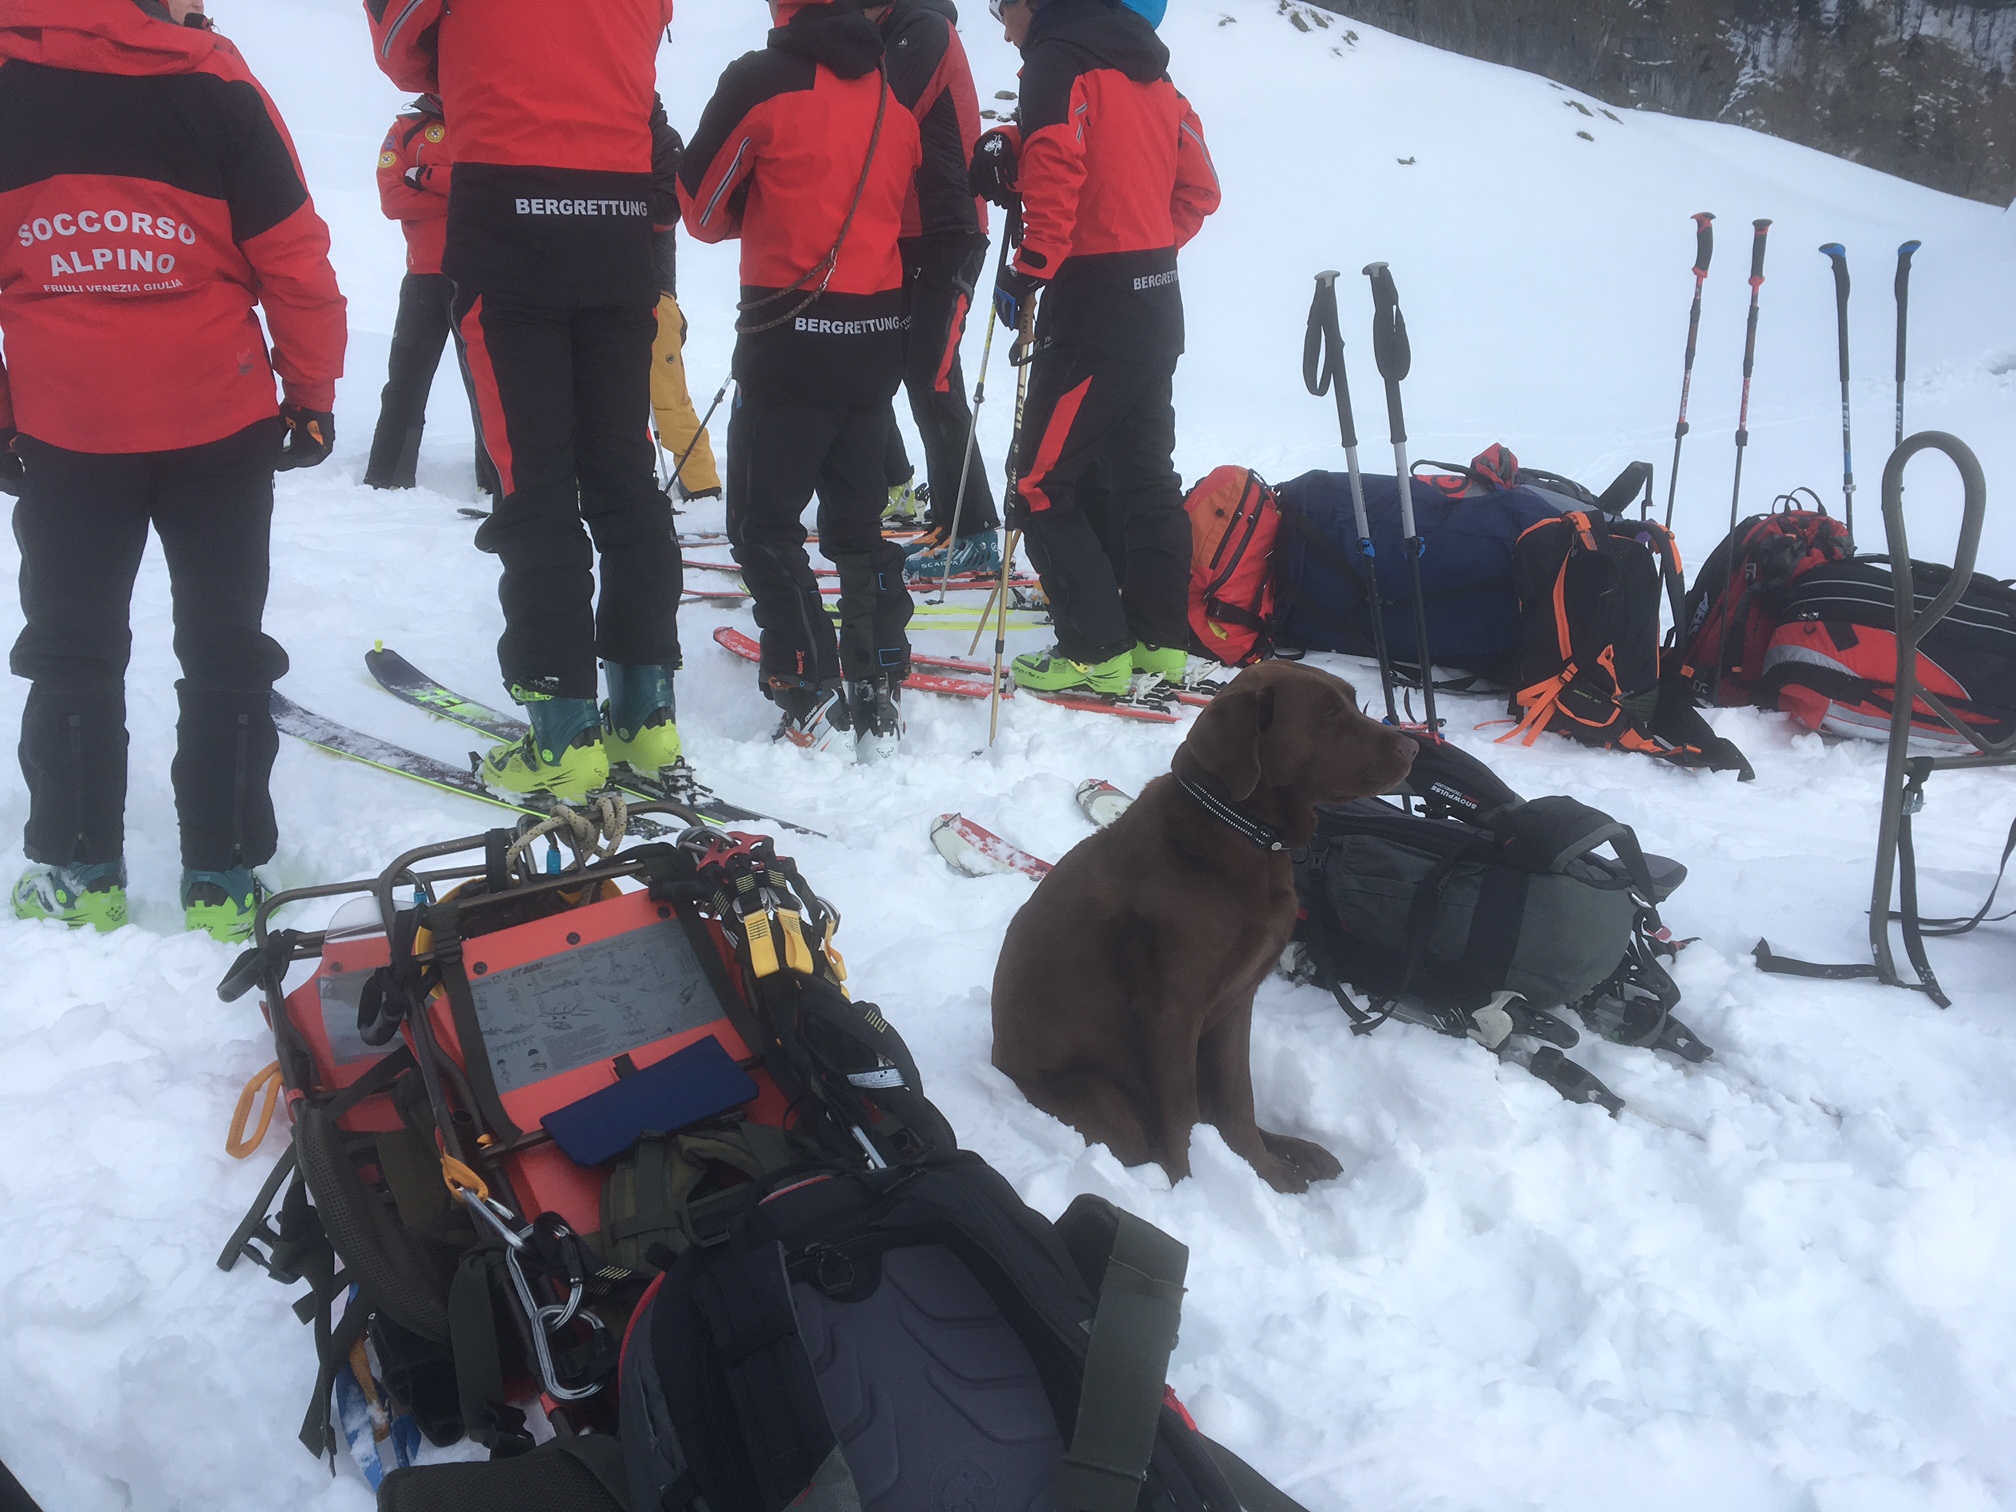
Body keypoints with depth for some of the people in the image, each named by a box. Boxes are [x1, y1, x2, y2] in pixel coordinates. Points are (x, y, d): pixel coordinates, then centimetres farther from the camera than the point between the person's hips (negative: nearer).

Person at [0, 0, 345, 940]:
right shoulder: (214, 81, -9)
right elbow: (291, 255, -7)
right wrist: (312, 391, 5)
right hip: (219, 427, -1)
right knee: (224, 651, 11)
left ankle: (77, 871, 23)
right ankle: (221, 875, 14)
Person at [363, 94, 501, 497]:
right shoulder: (407, 129, 8)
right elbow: (393, 198, -6)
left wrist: (433, 178, -14)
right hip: (425, 277, 1)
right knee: (405, 383, 5)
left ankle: (499, 480, 8)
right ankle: (386, 479, 10)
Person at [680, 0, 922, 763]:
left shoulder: (761, 80, -9)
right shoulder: (895, 91, 8)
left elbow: (703, 206, -2)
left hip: (791, 336, -6)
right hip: (878, 336, 6)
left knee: (763, 525, 4)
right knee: (858, 521, 13)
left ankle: (812, 696, -1)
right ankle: (878, 694, 13)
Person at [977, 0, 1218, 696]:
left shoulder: (1057, 61, -8)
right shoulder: (1146, 67, 17)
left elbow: (1058, 175, -23)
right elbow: (1198, 187, 17)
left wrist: (1026, 271, -14)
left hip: (1091, 308, -9)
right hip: (1156, 303, 9)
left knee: (1042, 482, -3)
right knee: (1143, 473, 14)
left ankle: (1095, 652, -2)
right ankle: (1159, 639, 20)